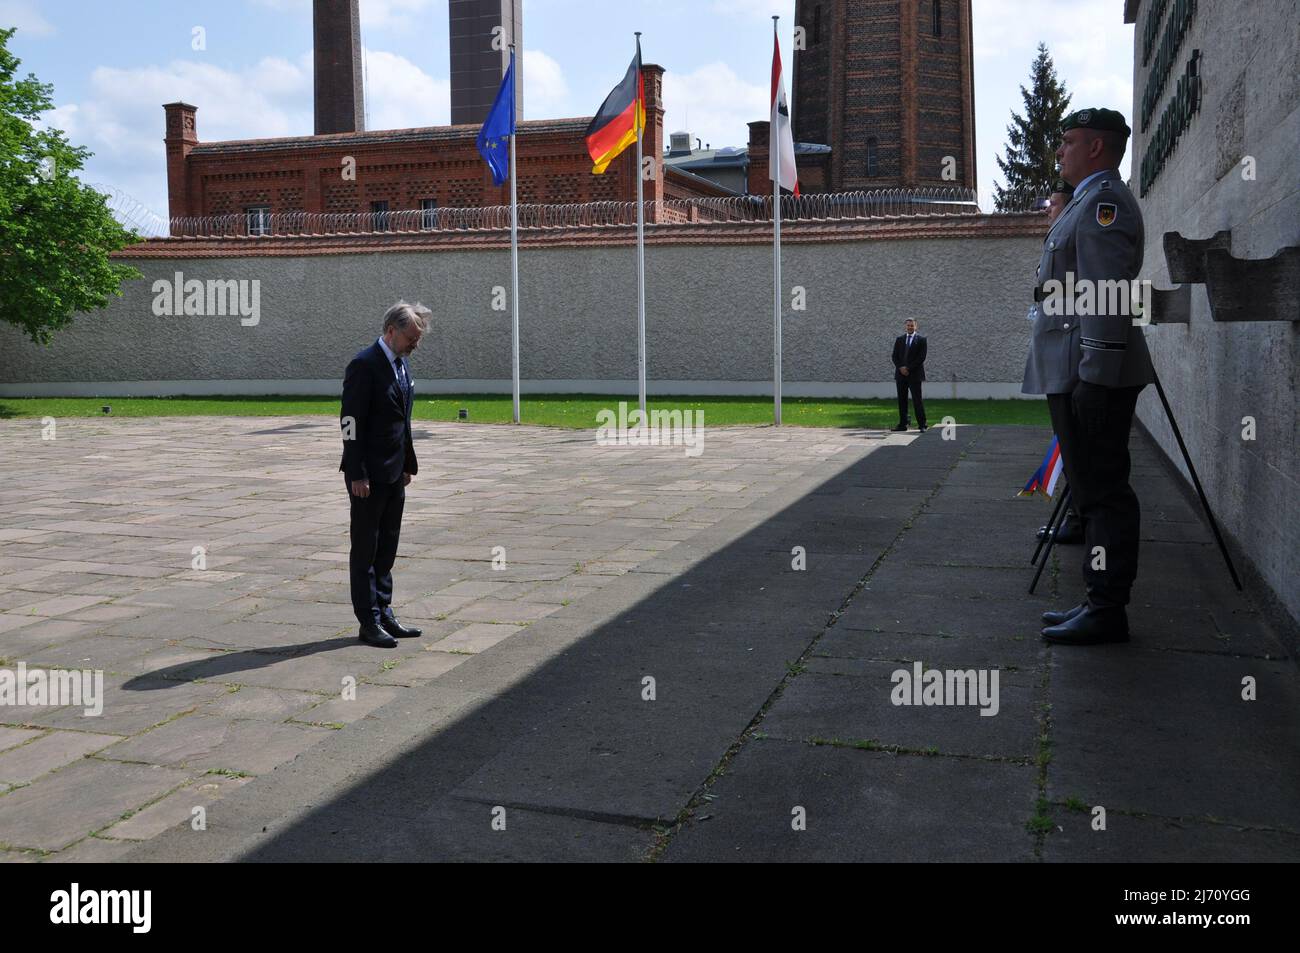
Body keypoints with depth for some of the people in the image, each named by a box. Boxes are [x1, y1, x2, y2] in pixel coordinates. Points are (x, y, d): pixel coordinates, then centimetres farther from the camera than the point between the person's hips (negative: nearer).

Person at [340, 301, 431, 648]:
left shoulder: (402, 365, 12)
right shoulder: (364, 365, -15)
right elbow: (351, 422, -18)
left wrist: (409, 464, 16)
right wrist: (357, 475, -19)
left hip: (394, 475, 8)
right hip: (368, 476, -8)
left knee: (386, 549, 13)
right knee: (365, 550, 2)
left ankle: (384, 614, 21)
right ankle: (369, 622, 8)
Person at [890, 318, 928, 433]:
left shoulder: (921, 340, 1)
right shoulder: (899, 339, 13)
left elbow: (921, 357, -6)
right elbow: (895, 356, 9)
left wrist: (908, 368, -12)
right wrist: (901, 368, -8)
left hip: (914, 374, -4)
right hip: (901, 374, 4)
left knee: (917, 400, -6)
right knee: (902, 400, 4)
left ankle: (922, 425, -4)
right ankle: (903, 424, 9)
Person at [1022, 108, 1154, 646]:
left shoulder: (1104, 202, -11)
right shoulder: (1089, 202, 22)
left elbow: (1107, 297, -20)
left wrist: (1093, 377, -23)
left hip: (1092, 378, -11)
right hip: (1075, 377, 11)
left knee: (1102, 493, -6)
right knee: (1096, 492, 14)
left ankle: (1107, 612, 0)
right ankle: (1100, 602, 22)